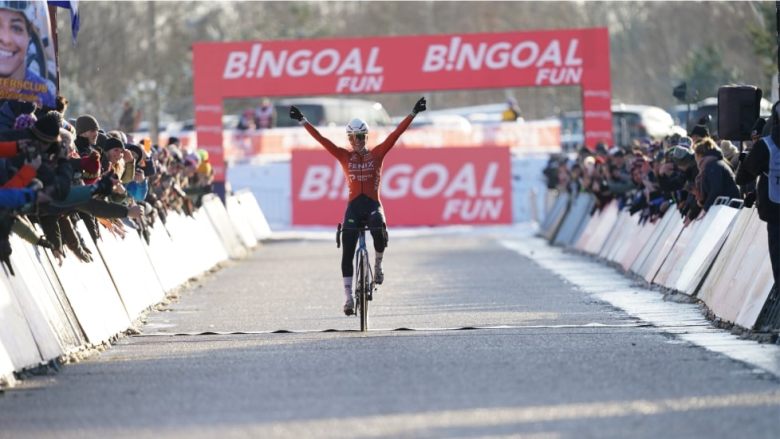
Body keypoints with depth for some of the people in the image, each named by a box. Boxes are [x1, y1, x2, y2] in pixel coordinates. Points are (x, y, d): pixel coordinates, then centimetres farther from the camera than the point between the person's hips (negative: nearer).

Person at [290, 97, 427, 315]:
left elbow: (396, 133, -1)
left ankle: (378, 264, -2)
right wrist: (303, 121, -4)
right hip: (353, 206, 1)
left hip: (373, 205, -1)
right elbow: (321, 139, 1)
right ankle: (348, 296, 0)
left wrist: (413, 113, -7)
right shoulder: (344, 156, 6)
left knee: (380, 232, -33)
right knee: (347, 254, -5)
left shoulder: (377, 154, 4)